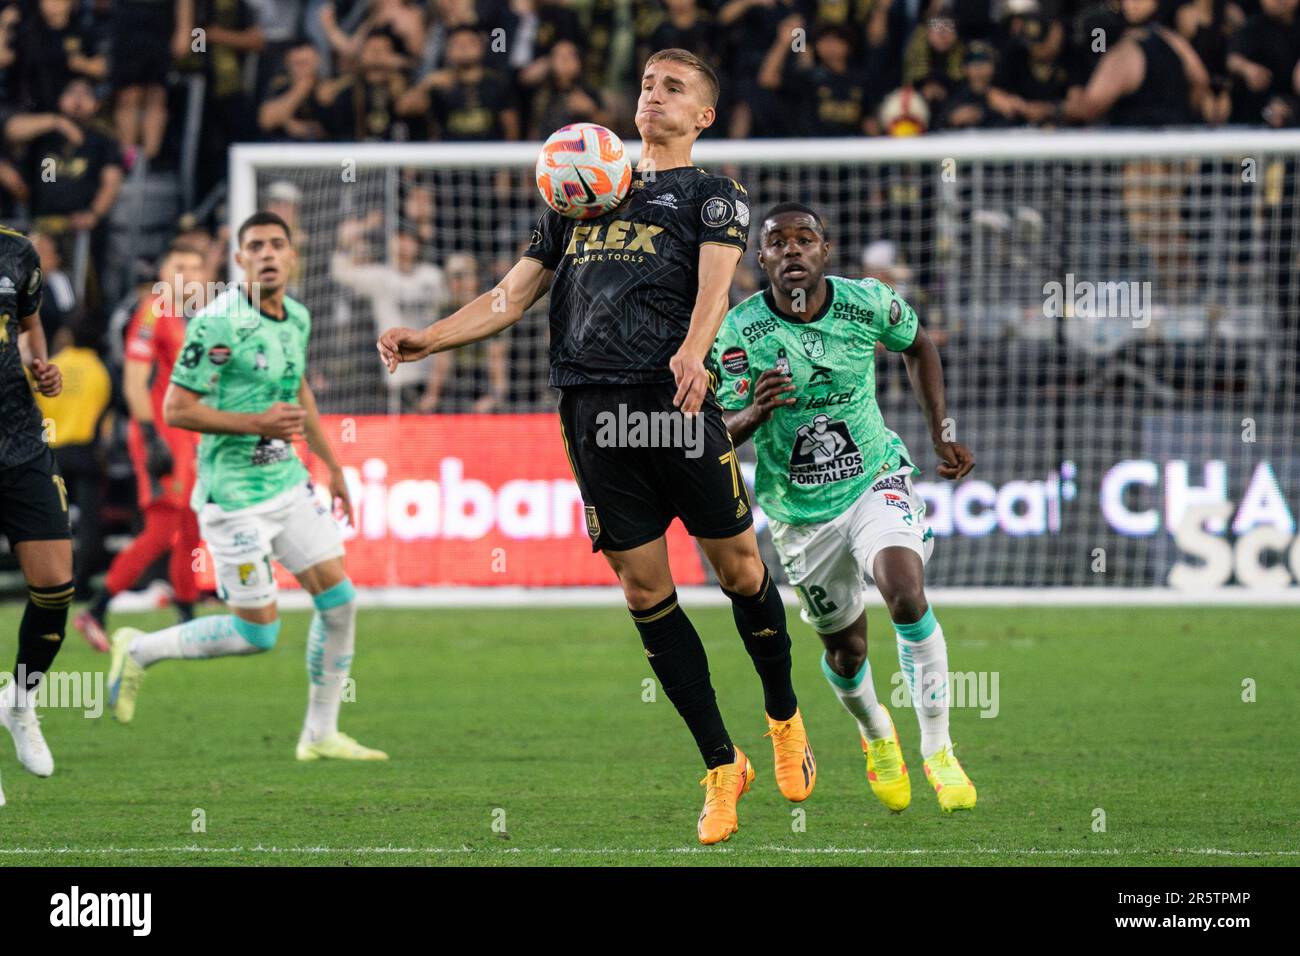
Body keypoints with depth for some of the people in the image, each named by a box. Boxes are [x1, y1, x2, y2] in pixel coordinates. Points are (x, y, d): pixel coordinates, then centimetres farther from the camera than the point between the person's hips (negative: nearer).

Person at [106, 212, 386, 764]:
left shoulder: (296, 318, 7)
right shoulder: (217, 324, -18)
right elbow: (176, 409, -18)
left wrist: (331, 464, 24)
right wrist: (258, 422, -22)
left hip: (287, 482, 8)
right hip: (234, 495, -8)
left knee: (339, 600, 2)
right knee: (257, 633, -5)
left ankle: (321, 734, 14)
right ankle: (139, 652, 16)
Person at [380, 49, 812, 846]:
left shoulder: (713, 195, 10)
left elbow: (715, 286, -9)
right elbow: (511, 297, 23)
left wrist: (693, 353, -30)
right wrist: (426, 340, 8)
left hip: (675, 399, -4)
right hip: (592, 410, 4)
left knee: (738, 568, -3)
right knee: (645, 588, 1)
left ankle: (785, 720, 22)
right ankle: (722, 767, 8)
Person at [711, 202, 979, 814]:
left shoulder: (869, 303, -10)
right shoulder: (739, 331, -15)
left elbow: (917, 346, 12)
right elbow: (722, 432, -13)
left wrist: (941, 435, 11)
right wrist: (756, 412, -36)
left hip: (875, 481, 0)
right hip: (799, 510, 0)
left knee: (907, 597, -26)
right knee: (845, 647, 10)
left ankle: (937, 751, -11)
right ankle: (875, 733, 46)